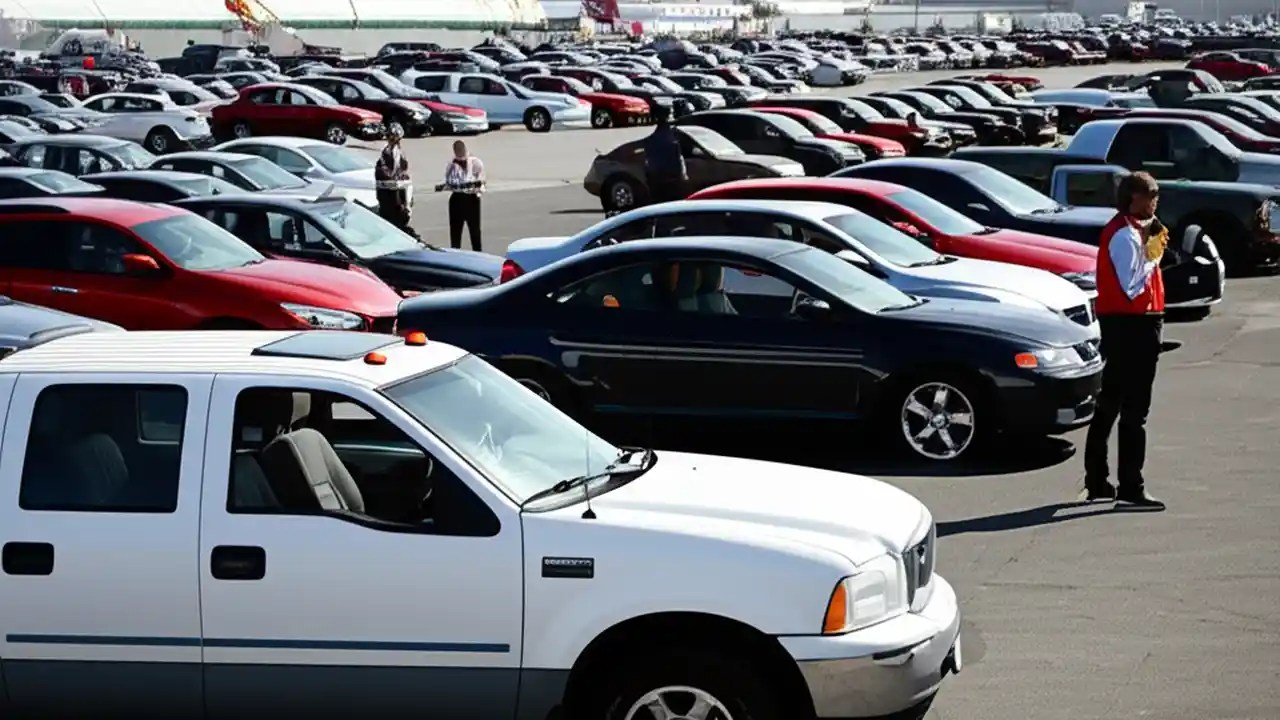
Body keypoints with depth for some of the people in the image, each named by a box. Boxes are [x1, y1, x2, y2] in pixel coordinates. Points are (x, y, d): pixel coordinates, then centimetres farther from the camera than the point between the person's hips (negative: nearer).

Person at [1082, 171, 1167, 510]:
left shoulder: (1124, 230, 16)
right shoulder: (1126, 236, -16)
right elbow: (1132, 287, -22)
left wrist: (1150, 251, 8)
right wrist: (1153, 254, -13)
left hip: (1119, 325, 11)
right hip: (1133, 326, -11)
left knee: (1109, 404, 14)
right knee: (1134, 410, -9)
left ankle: (1097, 483, 20)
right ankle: (1130, 489, -7)